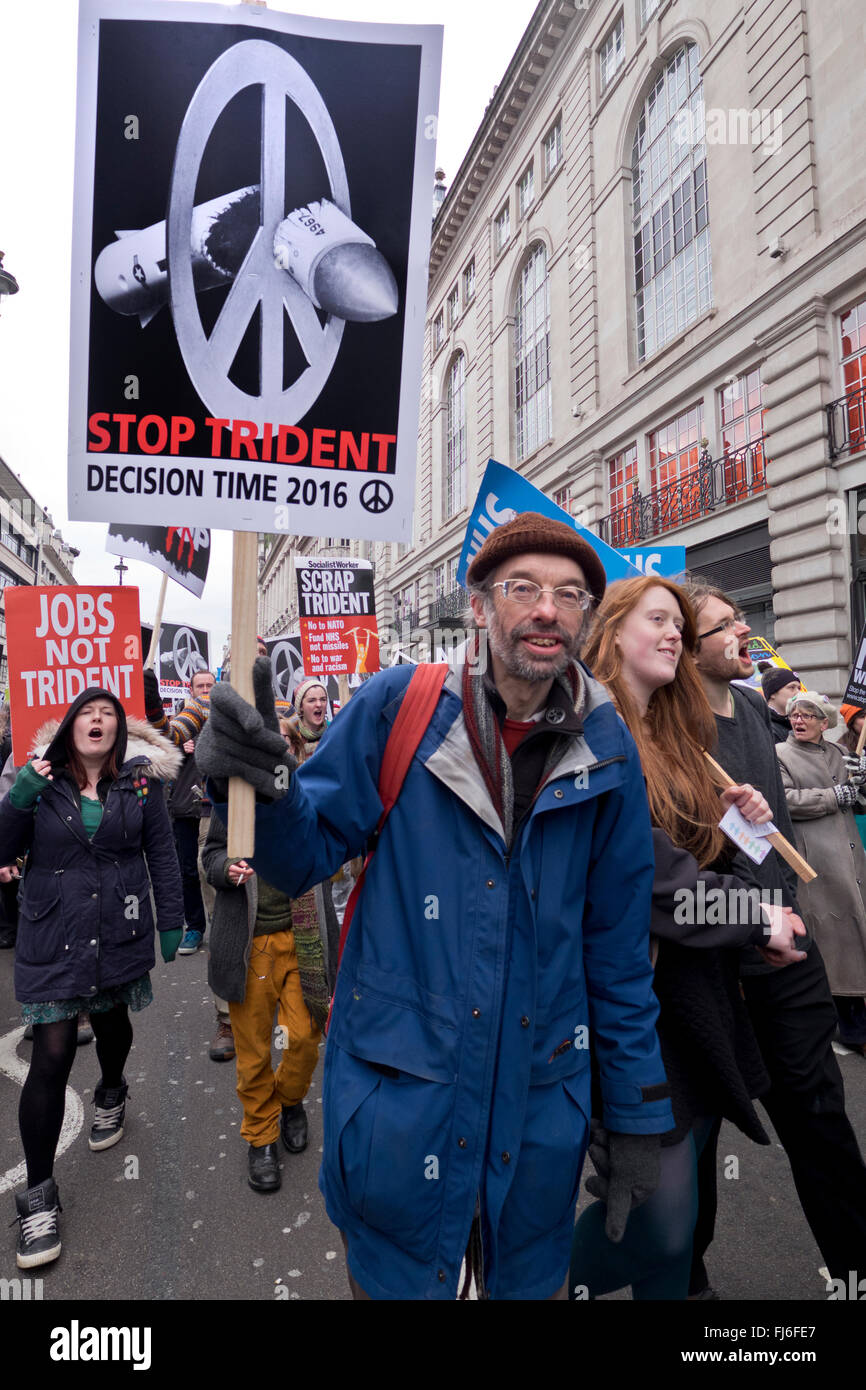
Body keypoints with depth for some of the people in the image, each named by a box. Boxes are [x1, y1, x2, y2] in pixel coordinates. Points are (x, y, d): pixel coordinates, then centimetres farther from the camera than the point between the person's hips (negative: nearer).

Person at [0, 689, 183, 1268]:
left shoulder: (141, 780, -3)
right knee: (52, 1054, -5)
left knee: (113, 1019, 22)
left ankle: (112, 1095, 55)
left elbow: (161, 853, 0)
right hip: (54, 938, -1)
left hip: (120, 932, 1)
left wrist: (171, 921, -1)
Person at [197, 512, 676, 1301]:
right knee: (396, 1280, 20)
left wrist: (637, 1114, 5)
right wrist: (260, 785, -28)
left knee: (531, 1282, 24)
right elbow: (308, 855, -6)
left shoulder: (606, 749, -5)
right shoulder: (398, 708, -11)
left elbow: (619, 946, 1)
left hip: (541, 1102, 2)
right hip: (396, 1083, -1)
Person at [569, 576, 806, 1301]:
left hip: (697, 981, 8)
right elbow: (640, 869, -19)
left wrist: (730, 820, -2)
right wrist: (755, 915, -10)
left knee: (668, 1203, 15)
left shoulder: (677, 736, 14)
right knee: (665, 1225, -2)